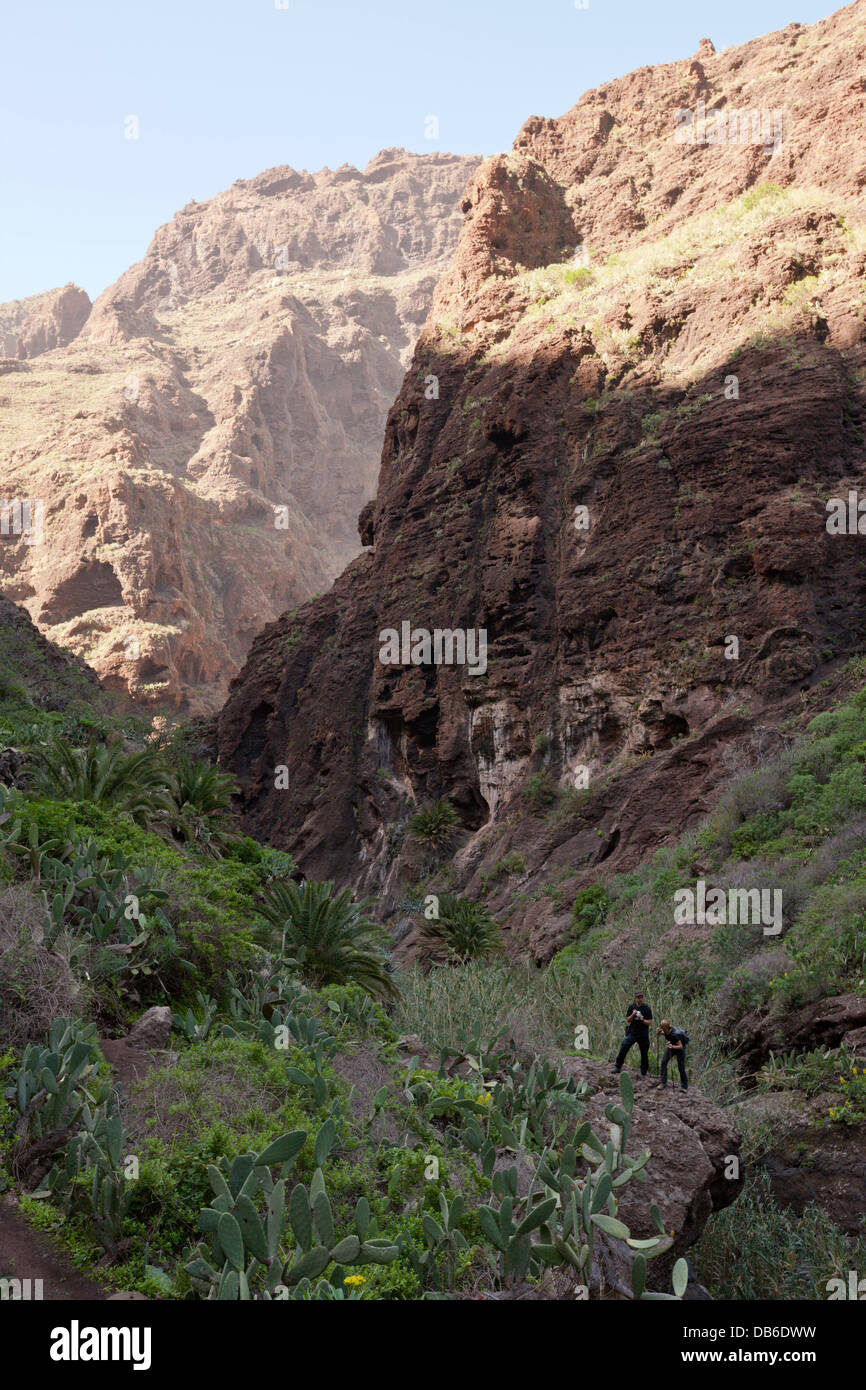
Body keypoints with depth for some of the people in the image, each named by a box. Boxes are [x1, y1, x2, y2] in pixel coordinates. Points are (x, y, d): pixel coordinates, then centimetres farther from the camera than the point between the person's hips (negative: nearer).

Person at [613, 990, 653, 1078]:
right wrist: (633, 1015, -16)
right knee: (623, 1048, -16)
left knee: (644, 1054, 5)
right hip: (632, 1032, 1)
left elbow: (648, 1023, -3)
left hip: (643, 1034, -1)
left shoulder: (647, 1008, -4)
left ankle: (644, 1073, 20)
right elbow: (628, 1020, 3)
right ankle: (617, 1067, -8)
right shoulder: (631, 1007, 2)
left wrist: (642, 1019, -21)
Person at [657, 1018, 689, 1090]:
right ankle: (663, 1082, 0)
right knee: (664, 1061, -8)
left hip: (680, 1048, -6)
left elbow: (680, 1046, -33)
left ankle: (684, 1086, 15)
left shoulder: (675, 1034, -38)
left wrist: (673, 1046, -51)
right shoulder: (666, 1030, -18)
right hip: (671, 1046, 6)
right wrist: (659, 1033, -12)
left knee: (681, 1067, -2)